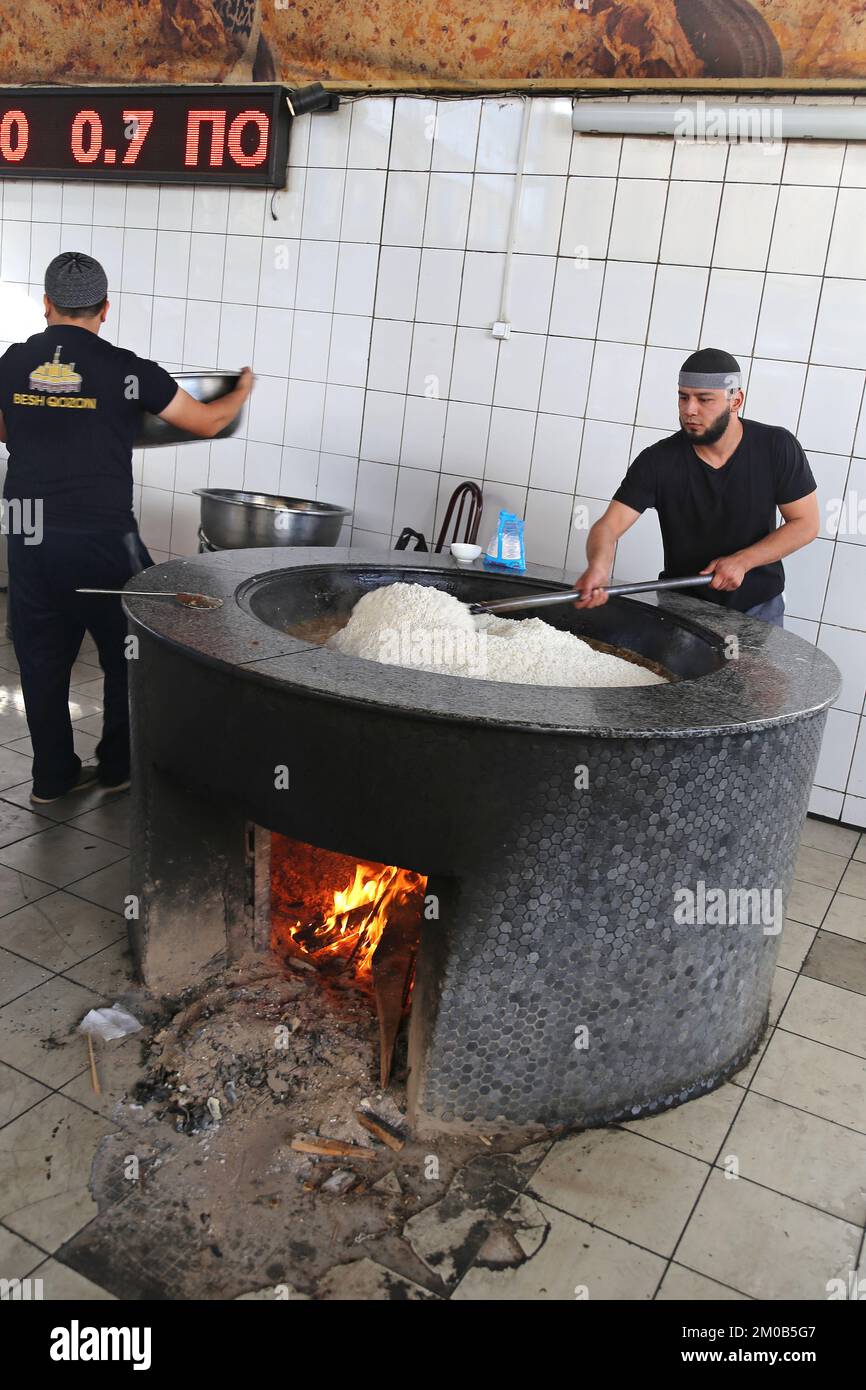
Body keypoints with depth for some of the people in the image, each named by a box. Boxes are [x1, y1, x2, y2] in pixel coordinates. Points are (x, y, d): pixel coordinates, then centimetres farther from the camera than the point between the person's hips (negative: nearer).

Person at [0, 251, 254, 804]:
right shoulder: (126, 370, -6)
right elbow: (207, 422, 3)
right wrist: (243, 390, 23)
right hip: (102, 538, -4)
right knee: (130, 651, 14)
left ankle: (53, 775, 21)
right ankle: (119, 765, 23)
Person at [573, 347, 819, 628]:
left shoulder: (777, 447, -13)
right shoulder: (658, 460, -16)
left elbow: (805, 523, -8)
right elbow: (609, 525, -24)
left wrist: (742, 562, -22)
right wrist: (598, 568, -47)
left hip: (758, 608, 1)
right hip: (681, 603, 0)